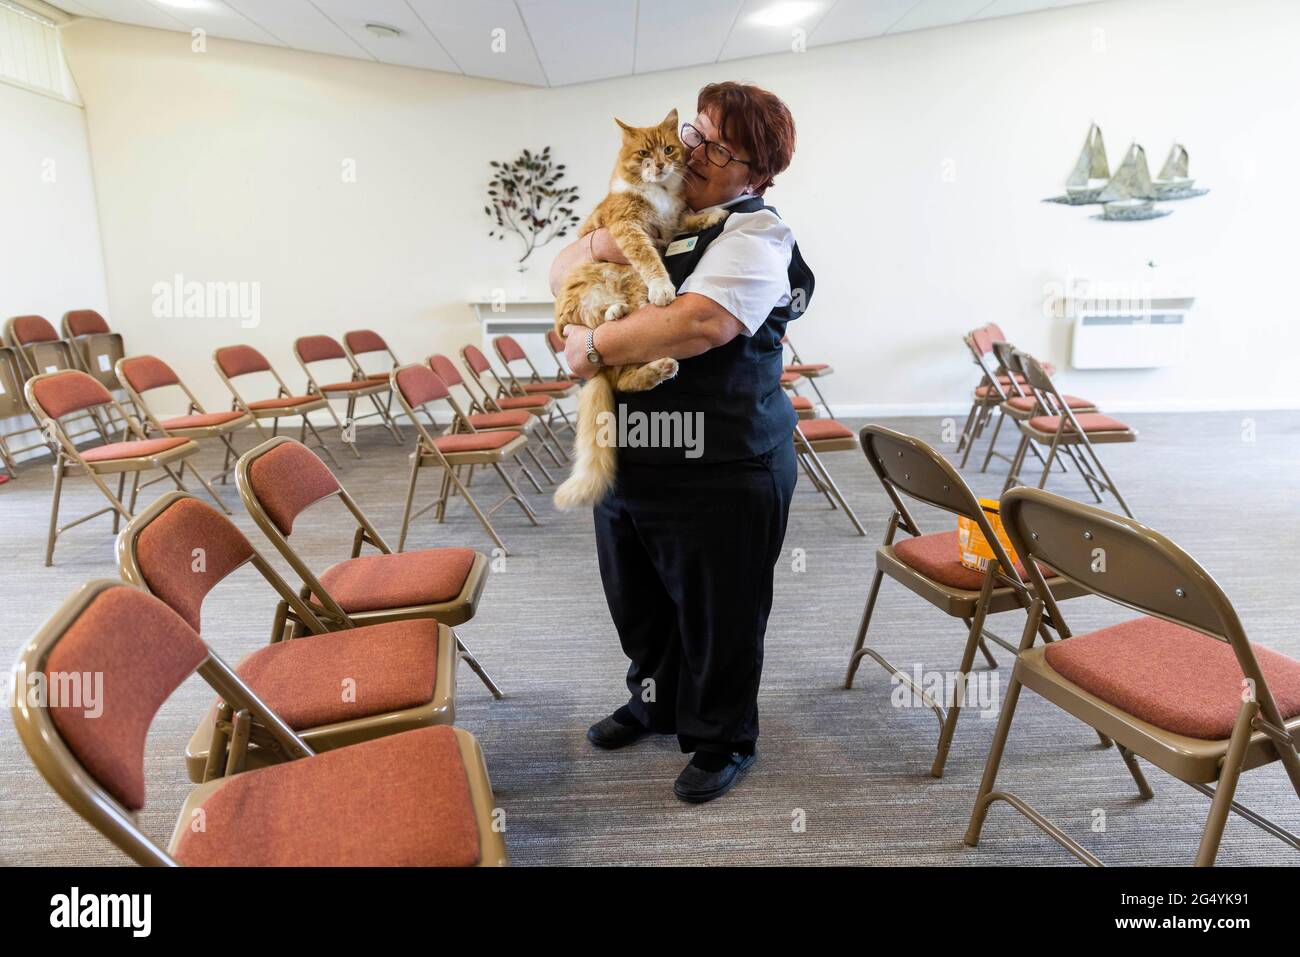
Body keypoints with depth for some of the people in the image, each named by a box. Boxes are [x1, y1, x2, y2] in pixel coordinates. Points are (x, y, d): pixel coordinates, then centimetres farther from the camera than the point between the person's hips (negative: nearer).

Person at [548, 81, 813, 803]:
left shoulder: (756, 235, -11)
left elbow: (698, 323, -28)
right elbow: (561, 274, 13)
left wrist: (594, 346, -18)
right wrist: (593, 244, -9)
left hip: (718, 472, -7)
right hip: (628, 454, 8)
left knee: (716, 613, 9)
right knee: (638, 600, 23)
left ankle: (723, 740, 34)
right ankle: (654, 701, 49)